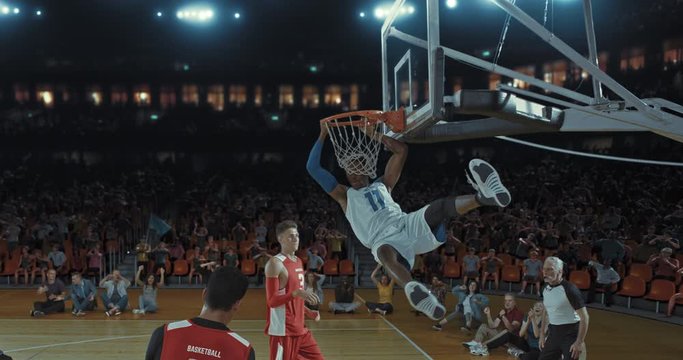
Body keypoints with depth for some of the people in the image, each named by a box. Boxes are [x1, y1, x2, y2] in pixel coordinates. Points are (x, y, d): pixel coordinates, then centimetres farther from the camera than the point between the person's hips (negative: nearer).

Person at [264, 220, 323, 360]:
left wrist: (308, 312, 13)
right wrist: (296, 293, -31)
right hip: (283, 330, -9)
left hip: (299, 328, 9)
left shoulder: (298, 261, 14)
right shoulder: (275, 263, -14)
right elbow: (271, 301, -19)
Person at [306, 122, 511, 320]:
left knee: (441, 207, -25)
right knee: (385, 253, -43)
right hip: (384, 239, -4)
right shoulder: (345, 195, 27)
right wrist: (323, 135, 19)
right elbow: (313, 168, 19)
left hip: (407, 224, 4)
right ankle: (412, 288, -75)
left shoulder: (382, 185, 34)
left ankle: (482, 197, -55)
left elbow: (401, 151, 34)